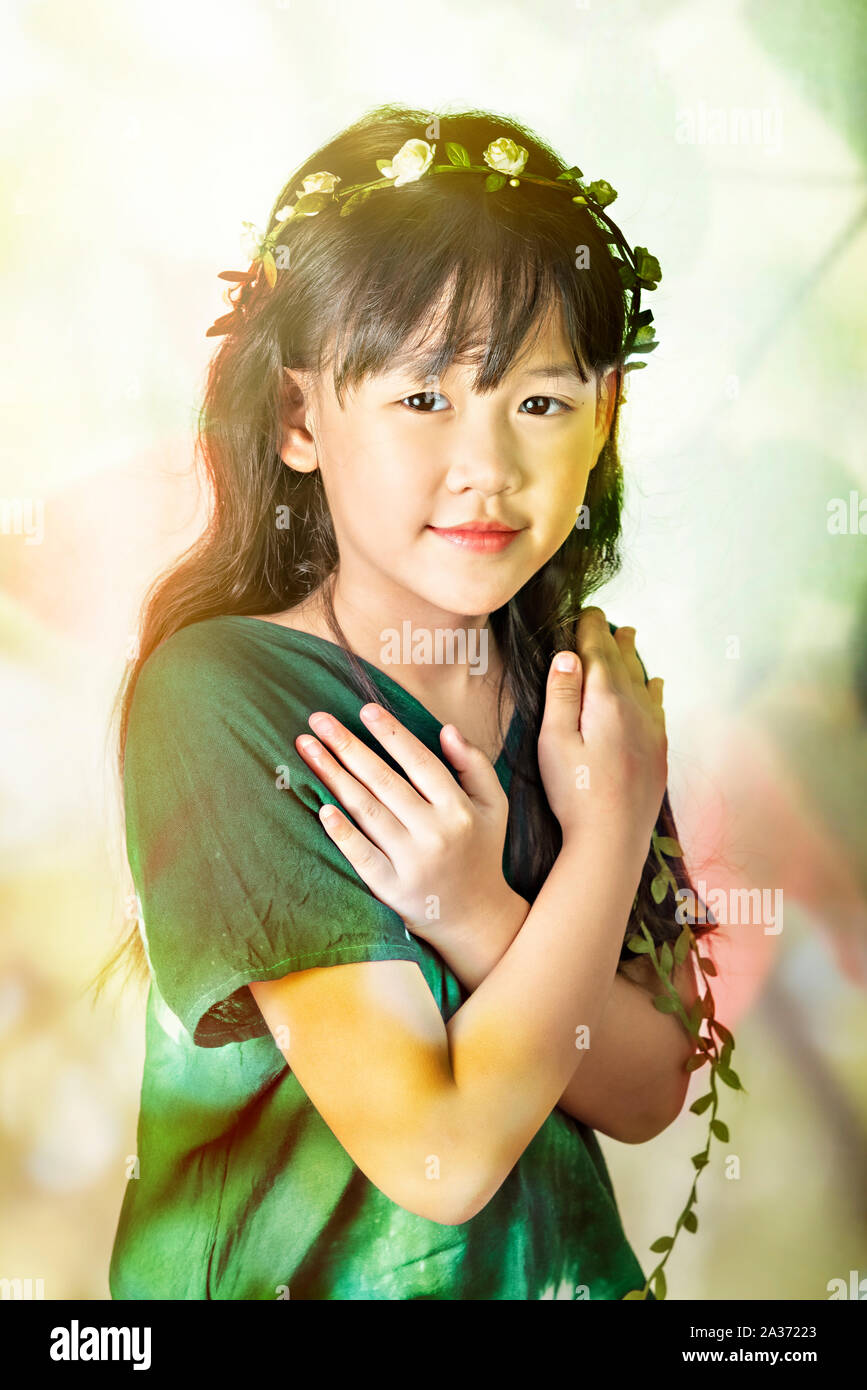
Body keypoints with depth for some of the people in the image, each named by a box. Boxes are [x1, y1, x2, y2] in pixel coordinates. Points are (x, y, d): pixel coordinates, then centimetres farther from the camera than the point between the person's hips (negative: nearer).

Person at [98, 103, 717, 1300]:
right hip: (287, 1262, -3)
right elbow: (438, 1152, -19)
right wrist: (613, 832, -18)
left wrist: (476, 914, -21)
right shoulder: (214, 695, -19)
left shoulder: (586, 672, -4)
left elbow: (649, 1095, -6)